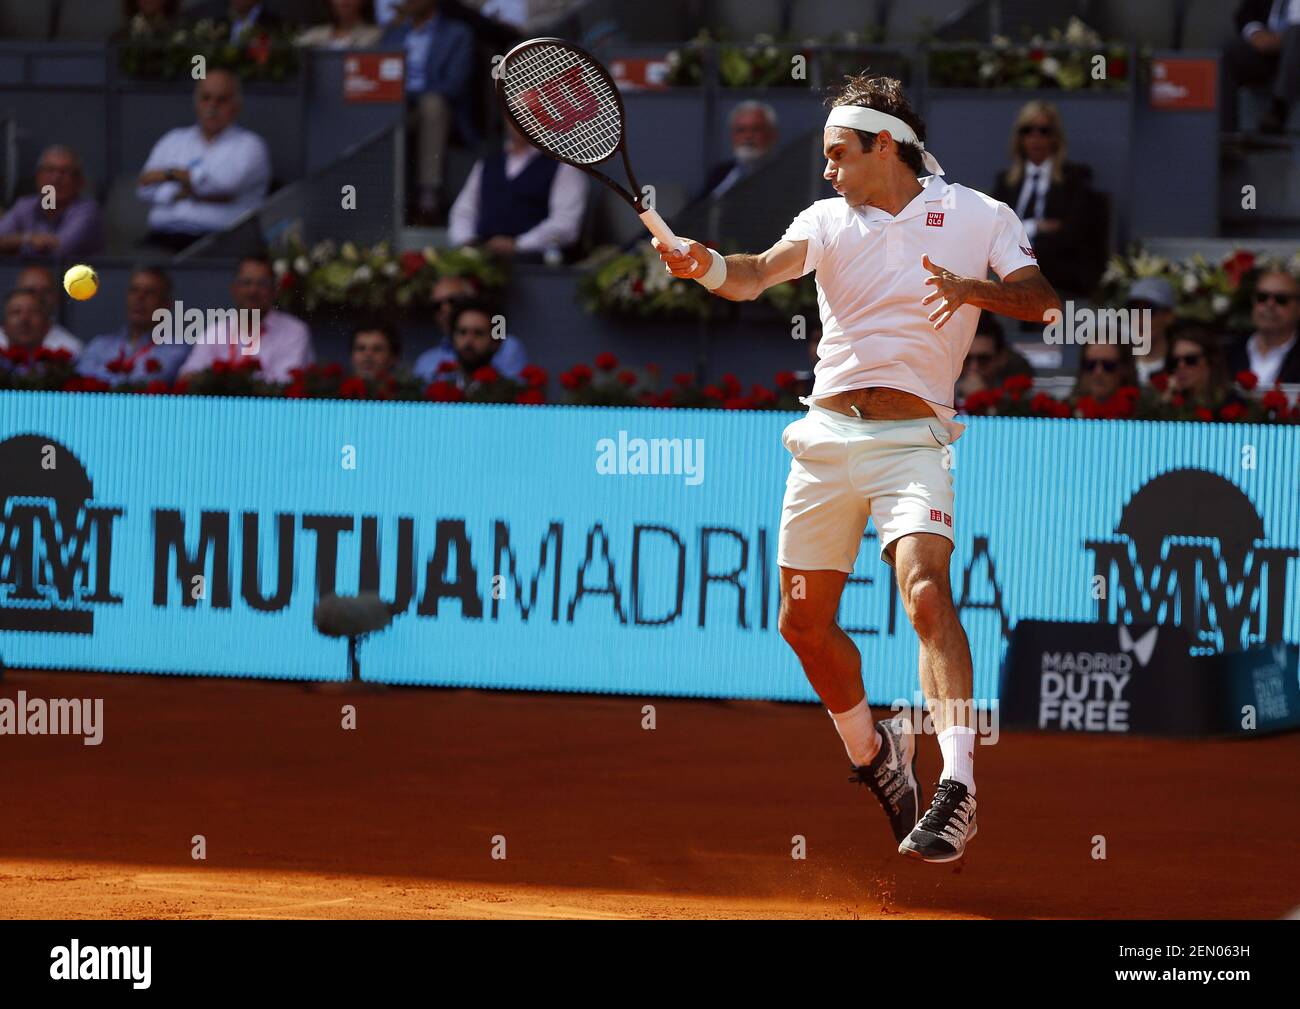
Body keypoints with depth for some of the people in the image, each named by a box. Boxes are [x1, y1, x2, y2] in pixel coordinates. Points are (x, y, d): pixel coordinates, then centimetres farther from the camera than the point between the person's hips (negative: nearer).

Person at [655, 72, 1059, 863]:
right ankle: (873, 752, 33)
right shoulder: (830, 220, 11)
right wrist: (705, 265, -28)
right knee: (804, 619, 8)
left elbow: (1042, 301, -6)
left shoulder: (978, 217, 4)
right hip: (828, 435, 5)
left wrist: (974, 291, -24)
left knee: (927, 590, -25)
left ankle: (957, 789, -30)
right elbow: (758, 275, -7)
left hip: (912, 436, -5)